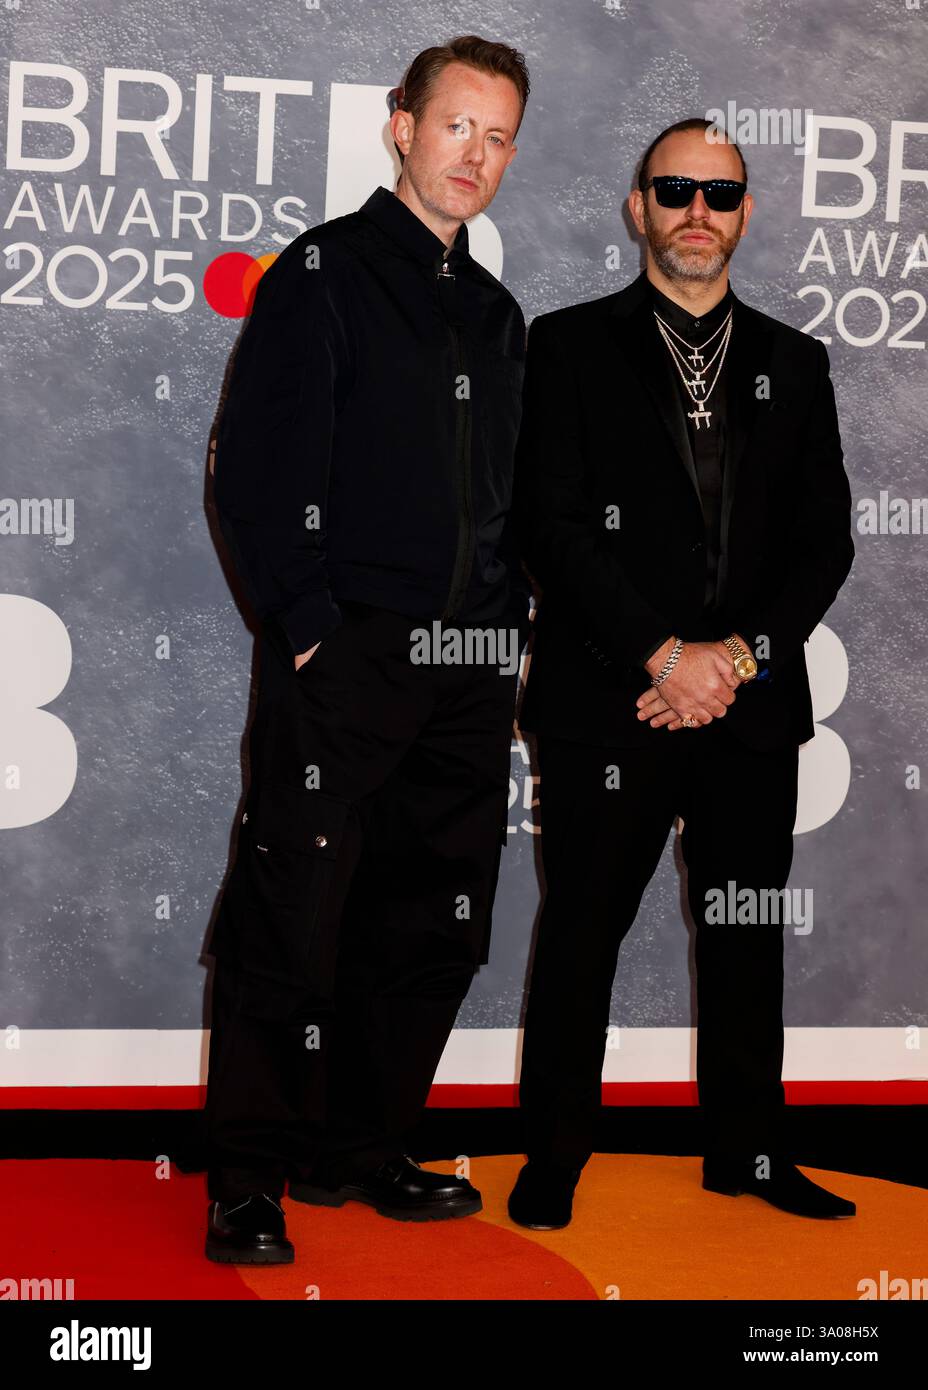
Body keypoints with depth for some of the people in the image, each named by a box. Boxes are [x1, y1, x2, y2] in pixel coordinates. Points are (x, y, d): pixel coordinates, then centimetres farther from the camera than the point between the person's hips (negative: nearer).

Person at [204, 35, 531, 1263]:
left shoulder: (497, 314, 20)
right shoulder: (325, 272, 0)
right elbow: (256, 468, -7)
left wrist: (511, 625, 12)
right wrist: (308, 623, -13)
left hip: (467, 674, 7)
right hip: (345, 659, -7)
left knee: (433, 929, 9)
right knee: (292, 924, -5)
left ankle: (362, 1154, 21)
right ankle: (249, 1184, 3)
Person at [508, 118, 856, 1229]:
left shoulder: (793, 363, 13)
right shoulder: (571, 346, 3)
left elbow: (825, 539, 8)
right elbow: (553, 524, -6)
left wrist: (738, 655, -8)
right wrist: (664, 655, -14)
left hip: (753, 706, 3)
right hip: (608, 700, -3)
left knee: (748, 933, 9)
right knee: (581, 930, 1)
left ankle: (747, 1149, 21)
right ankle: (554, 1153, 13)